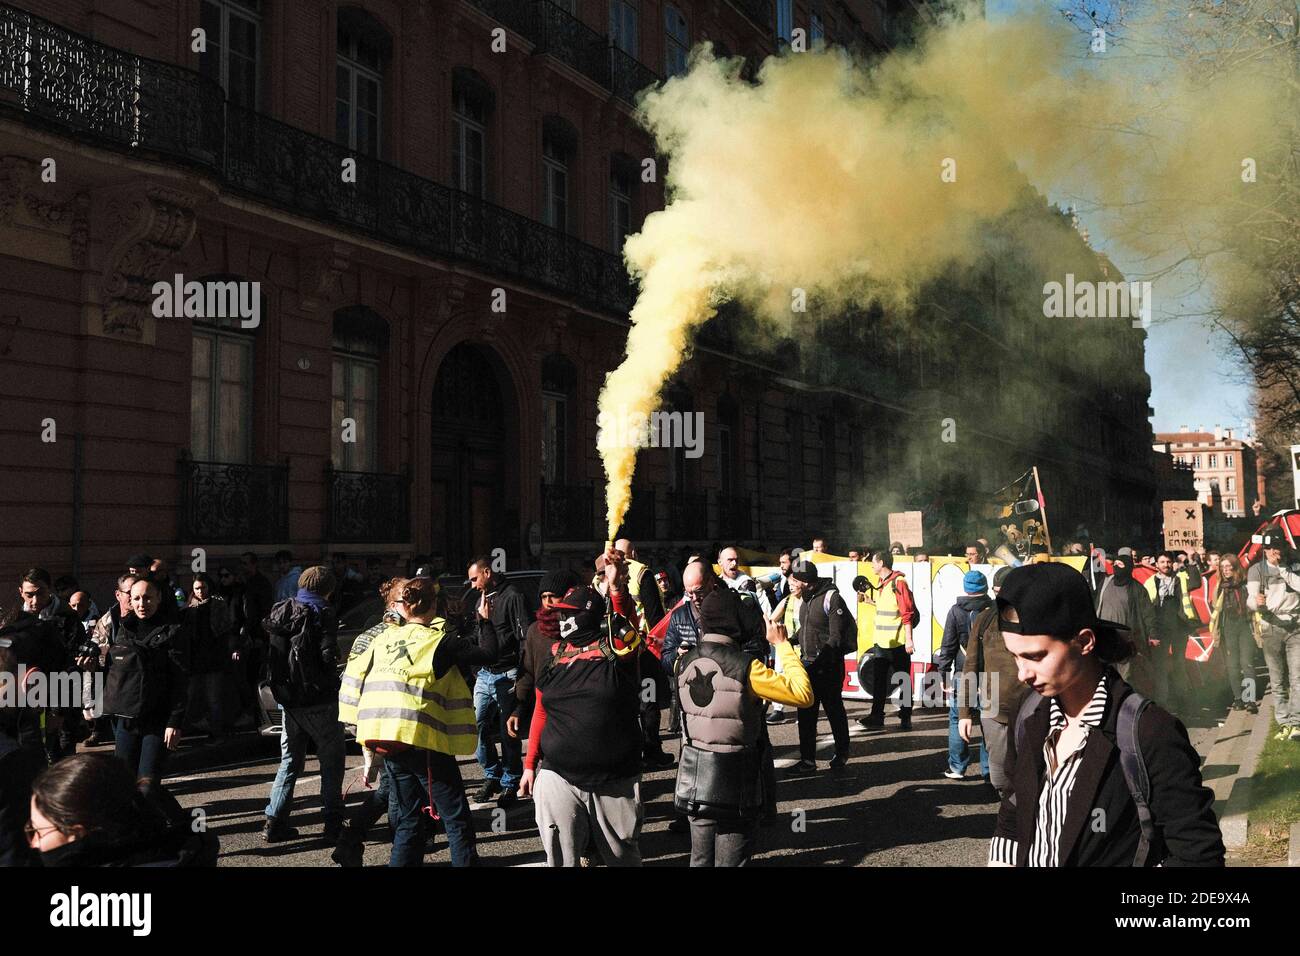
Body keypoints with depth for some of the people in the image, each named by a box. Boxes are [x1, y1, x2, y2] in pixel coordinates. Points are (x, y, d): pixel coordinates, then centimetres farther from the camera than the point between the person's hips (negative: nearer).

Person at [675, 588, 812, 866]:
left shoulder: (686, 662, -3)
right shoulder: (744, 666, -22)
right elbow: (804, 694, -17)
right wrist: (782, 644, -8)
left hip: (695, 779, 5)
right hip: (733, 780, -5)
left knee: (701, 859, 18)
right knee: (731, 860, 7)